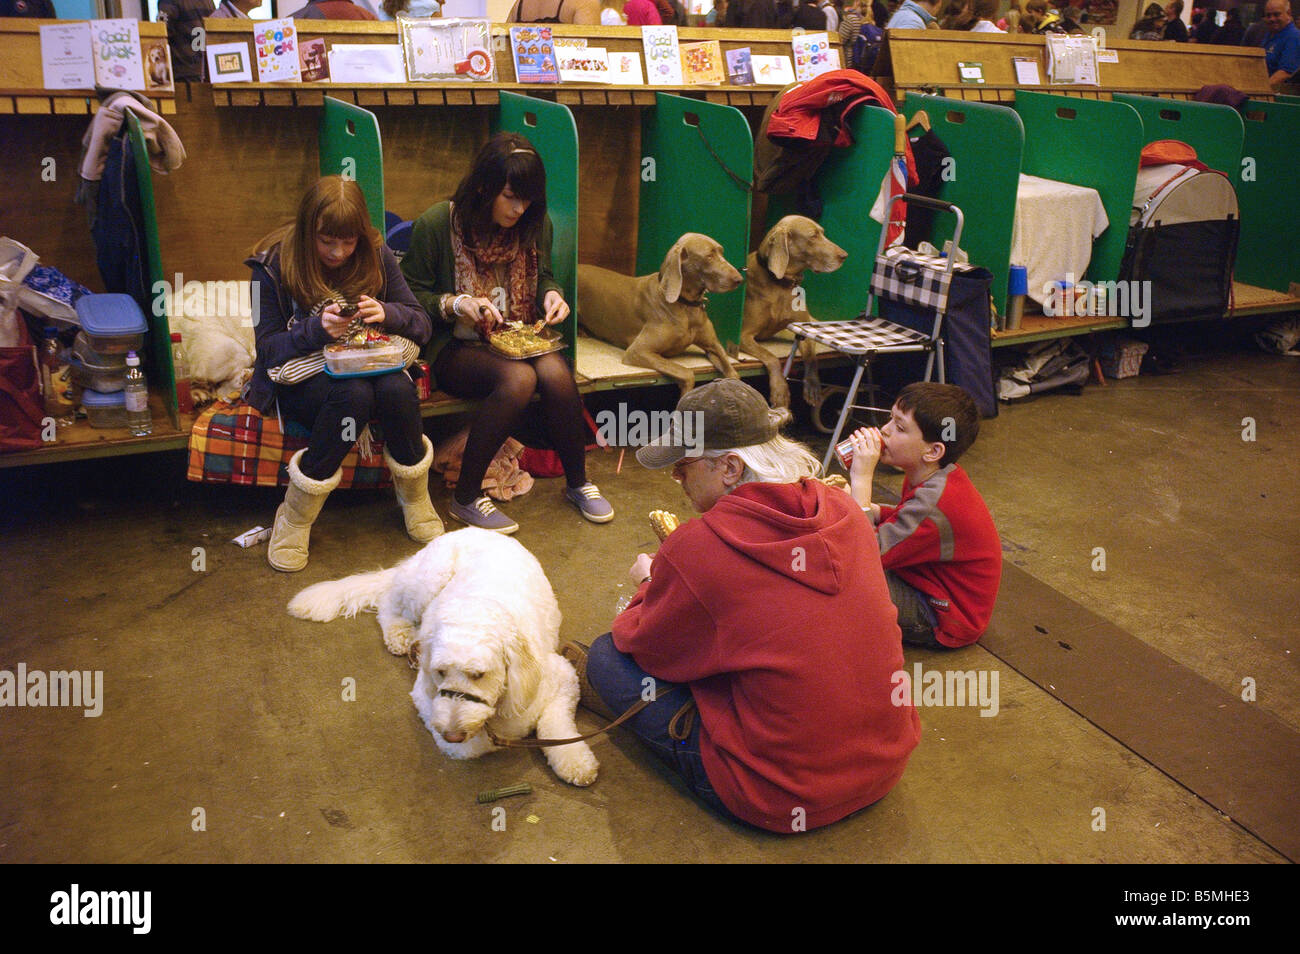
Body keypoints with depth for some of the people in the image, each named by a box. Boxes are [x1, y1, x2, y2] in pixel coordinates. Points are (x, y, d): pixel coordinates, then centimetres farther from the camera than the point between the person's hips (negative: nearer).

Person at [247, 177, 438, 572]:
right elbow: (267, 347, -9)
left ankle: (415, 497, -8)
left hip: (368, 364, 3)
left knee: (397, 389, -33)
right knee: (354, 394, -36)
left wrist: (387, 314, -24)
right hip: (301, 376, -2)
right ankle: (294, 518, -22)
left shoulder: (375, 255, -2)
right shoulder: (275, 264, -9)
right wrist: (317, 329, -28)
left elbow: (422, 324, -1)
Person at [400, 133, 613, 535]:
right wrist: (457, 304, -22)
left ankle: (577, 483, -6)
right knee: (519, 378, -34)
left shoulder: (535, 225, 3)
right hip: (455, 347, -4)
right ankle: (466, 497, -19)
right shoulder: (436, 224, -11)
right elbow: (411, 295, -4)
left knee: (555, 372, -29)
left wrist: (551, 293, -3)